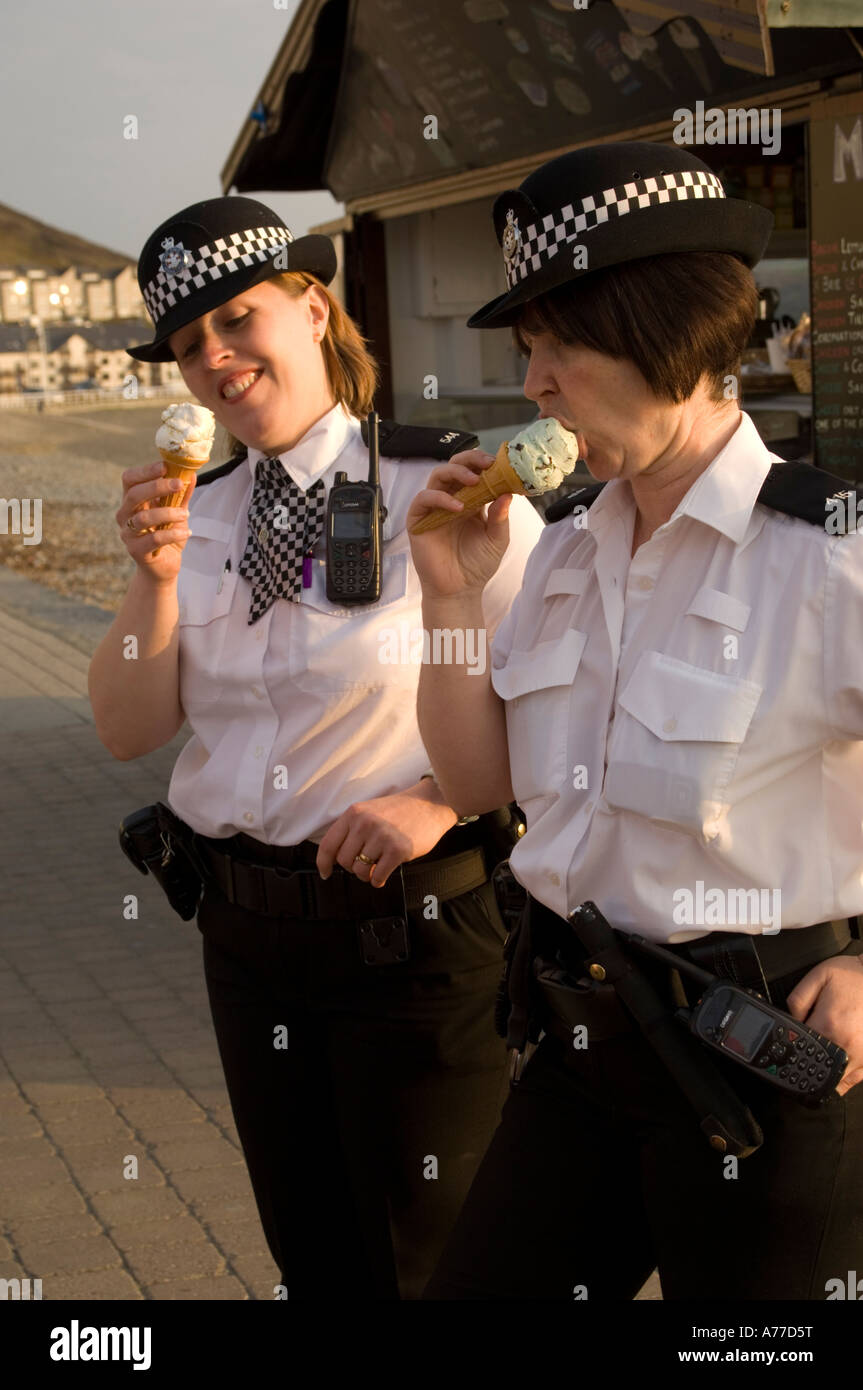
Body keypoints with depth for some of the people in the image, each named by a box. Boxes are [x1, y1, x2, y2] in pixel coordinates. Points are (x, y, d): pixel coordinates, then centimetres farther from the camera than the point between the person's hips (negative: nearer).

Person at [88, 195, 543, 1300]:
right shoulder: (197, 510, 6)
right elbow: (129, 732, 3)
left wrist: (439, 799, -20)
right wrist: (155, 578, -11)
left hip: (413, 928, -5)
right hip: (248, 929, 6)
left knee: (427, 1263, 8)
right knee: (310, 1261, 20)